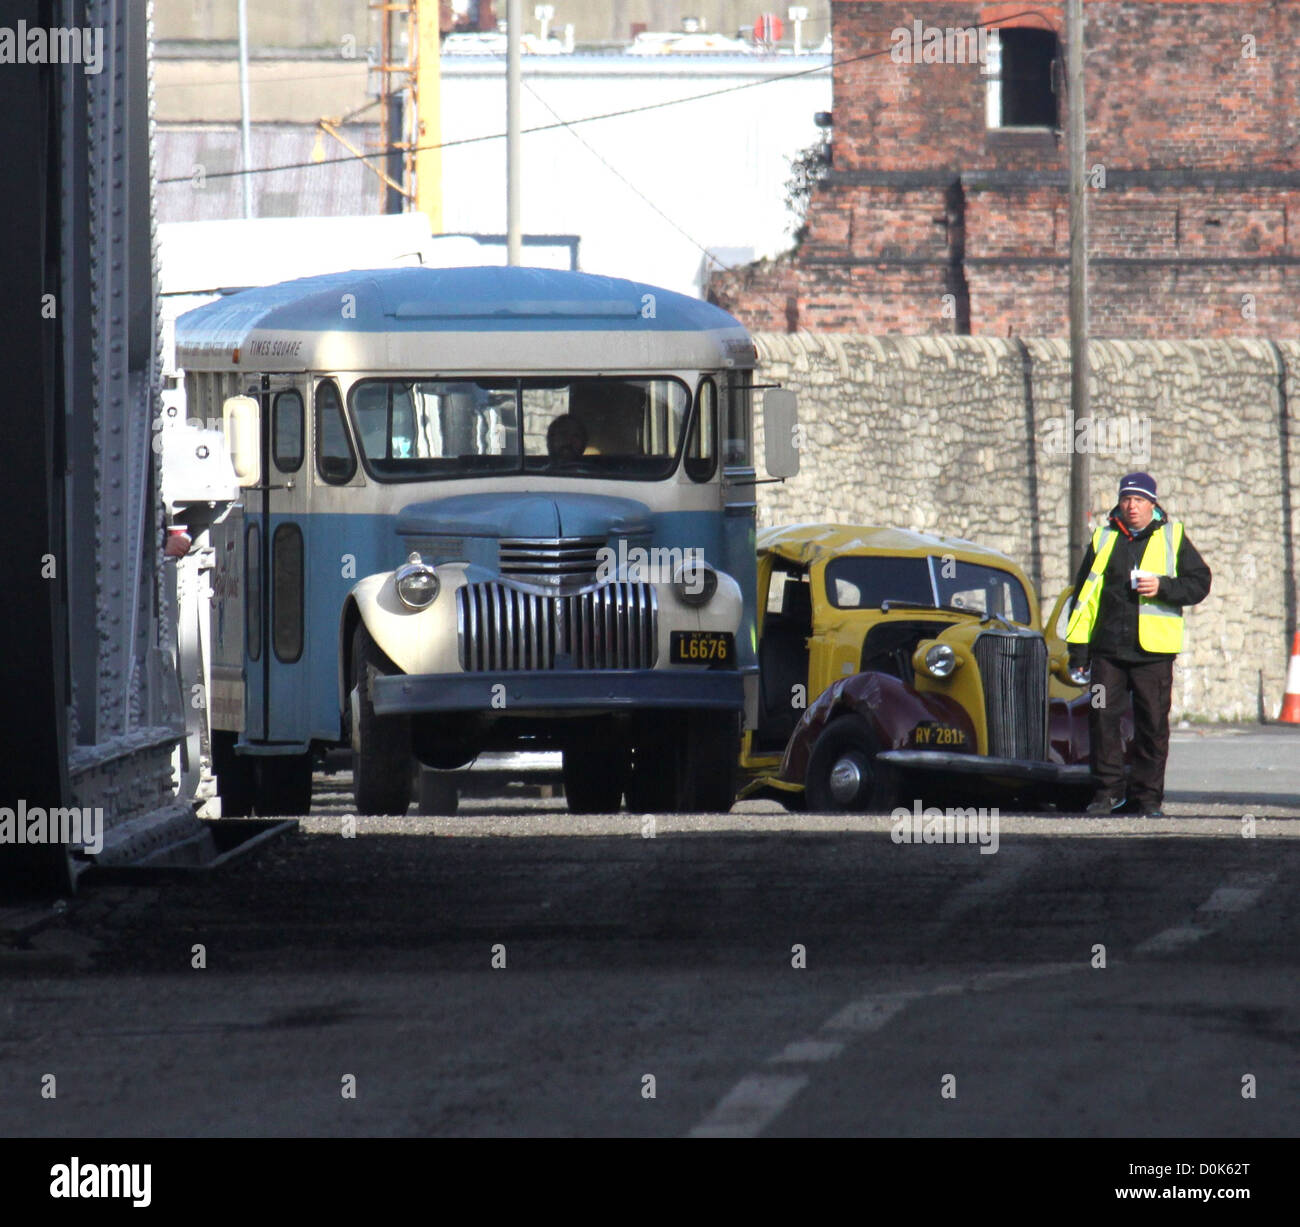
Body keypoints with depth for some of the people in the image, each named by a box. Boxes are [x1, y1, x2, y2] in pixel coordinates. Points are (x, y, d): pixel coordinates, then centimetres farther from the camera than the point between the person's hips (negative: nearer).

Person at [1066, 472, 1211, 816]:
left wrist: (1163, 587, -14)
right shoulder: (1104, 539, 12)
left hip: (1153, 651, -2)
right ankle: (1109, 791, 4)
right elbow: (1085, 593, 14)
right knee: (1102, 717, -4)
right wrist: (1078, 646, 9)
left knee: (1152, 724, 0)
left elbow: (1199, 584, 4)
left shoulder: (1172, 538, 6)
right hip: (1108, 649, 2)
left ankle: (1147, 795, 7)